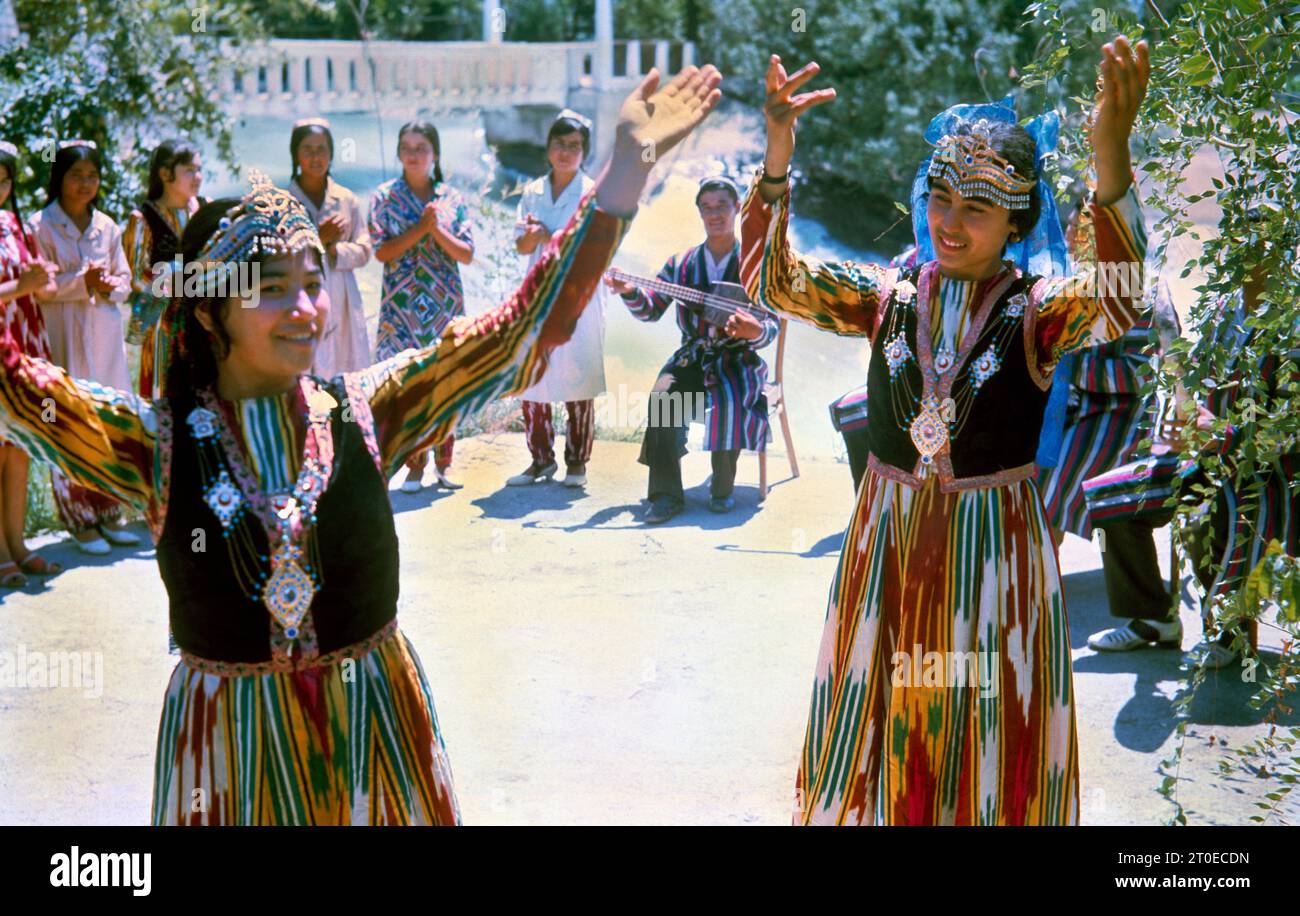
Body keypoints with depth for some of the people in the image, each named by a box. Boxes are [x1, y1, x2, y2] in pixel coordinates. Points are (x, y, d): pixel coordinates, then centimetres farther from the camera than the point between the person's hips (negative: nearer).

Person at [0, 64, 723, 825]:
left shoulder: (366, 411, -4)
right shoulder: (157, 440, -8)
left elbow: (527, 329, -8)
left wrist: (625, 170, -16)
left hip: (377, 725, 2)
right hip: (230, 736, -1)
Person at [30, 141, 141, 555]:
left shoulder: (106, 226, 11)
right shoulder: (41, 226, -4)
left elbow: (124, 279, 13)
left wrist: (107, 287, -8)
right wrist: (82, 282, -17)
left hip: (105, 334, 5)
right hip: (62, 337, -5)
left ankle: (108, 513, 16)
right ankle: (79, 520, 2)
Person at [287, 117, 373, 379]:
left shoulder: (346, 199, 9)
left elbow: (364, 251, 8)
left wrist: (334, 248, -9)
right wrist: (318, 238, -14)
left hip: (343, 302, 3)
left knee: (348, 375, 2)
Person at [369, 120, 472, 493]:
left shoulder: (451, 198, 7)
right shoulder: (384, 197, 3)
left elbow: (467, 254, 2)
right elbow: (382, 251, -7)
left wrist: (437, 230, -13)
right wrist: (421, 227, -14)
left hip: (445, 305, 2)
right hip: (402, 305, -1)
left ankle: (443, 463, 11)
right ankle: (415, 465, 4)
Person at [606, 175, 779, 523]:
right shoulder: (682, 263, 11)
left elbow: (772, 323, -3)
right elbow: (651, 310, 8)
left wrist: (756, 331, -27)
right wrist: (630, 292, -13)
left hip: (737, 360, -3)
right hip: (692, 358, 3)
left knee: (730, 402, -34)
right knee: (662, 396, -27)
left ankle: (722, 487, -14)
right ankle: (666, 493, -23)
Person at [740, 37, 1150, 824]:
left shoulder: (1039, 308, -9)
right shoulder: (889, 298, 0)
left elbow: (1117, 303, -31)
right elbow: (771, 280, -11)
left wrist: (1112, 159, -47)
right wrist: (778, 158, -27)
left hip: (995, 545, -3)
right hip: (889, 539, 3)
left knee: (987, 731, 8)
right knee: (876, 723, 13)